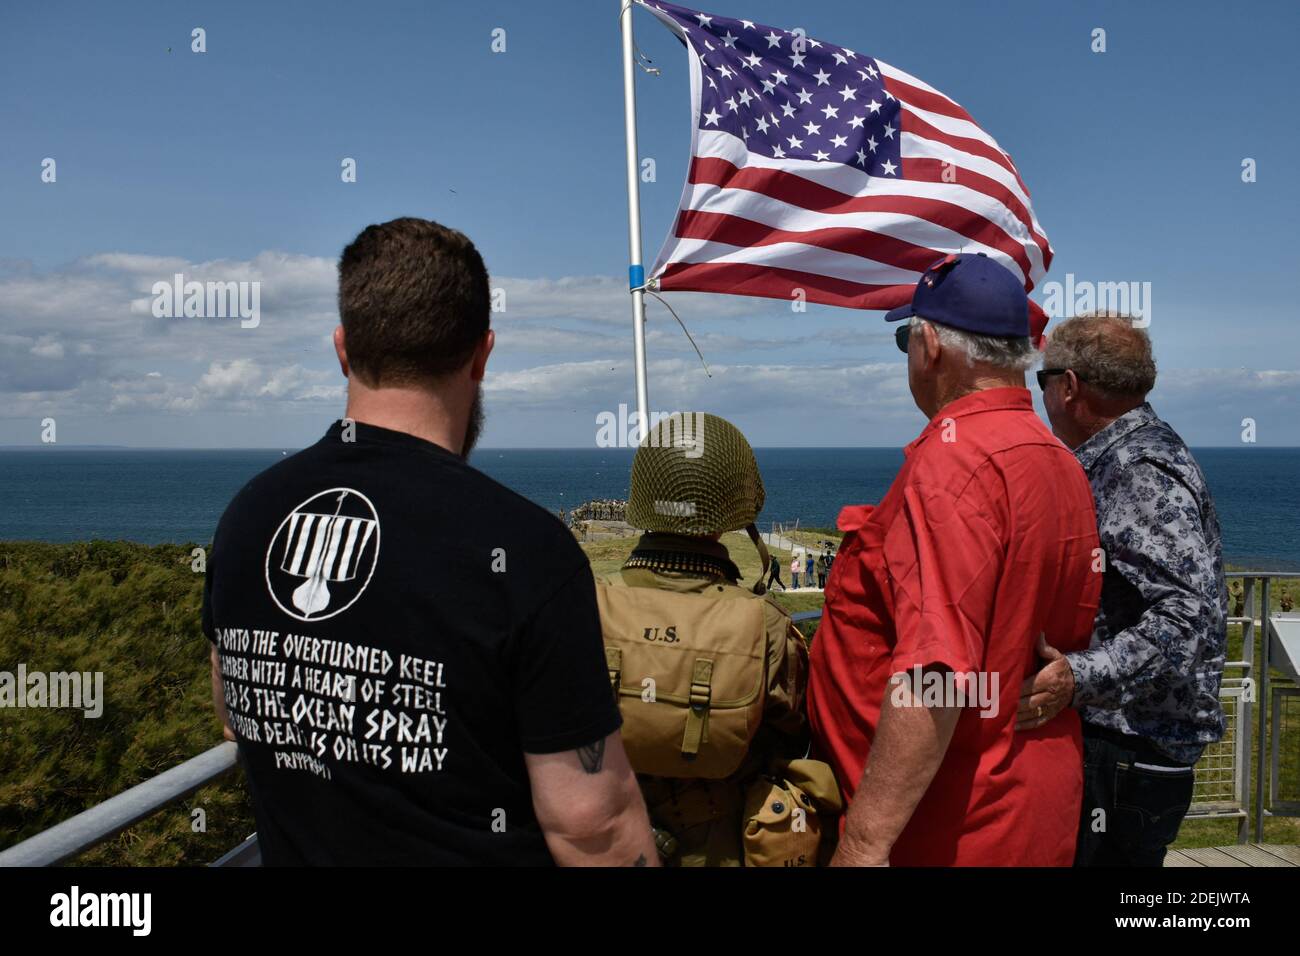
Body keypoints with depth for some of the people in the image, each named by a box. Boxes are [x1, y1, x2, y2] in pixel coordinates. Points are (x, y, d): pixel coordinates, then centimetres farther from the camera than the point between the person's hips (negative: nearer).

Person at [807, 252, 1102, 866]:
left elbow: (935, 672, -30)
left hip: (953, 836, -9)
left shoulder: (955, 458, -22)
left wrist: (864, 840, -27)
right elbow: (1074, 639, 15)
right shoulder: (1061, 463, 7)